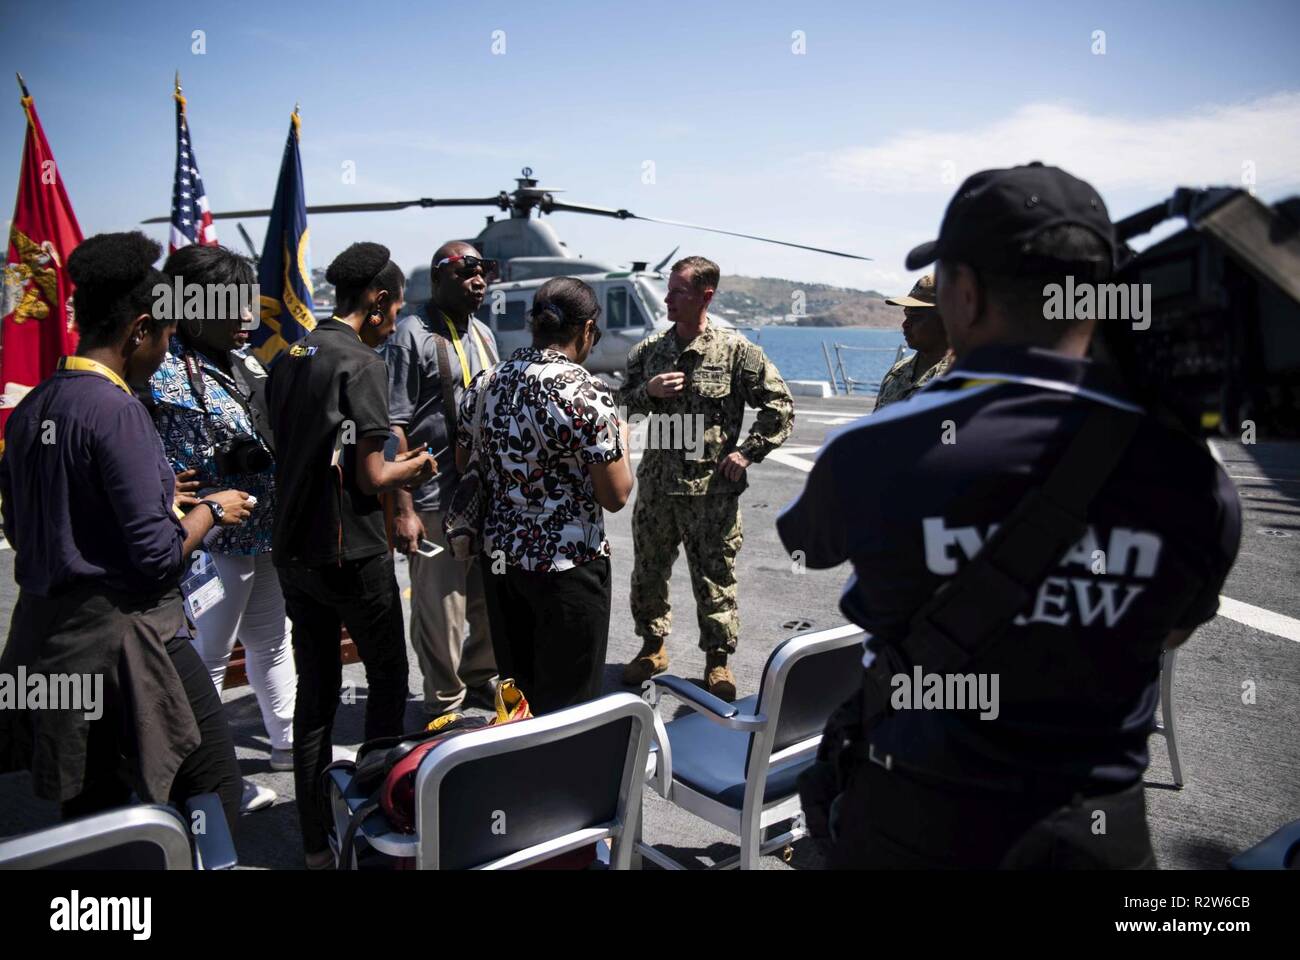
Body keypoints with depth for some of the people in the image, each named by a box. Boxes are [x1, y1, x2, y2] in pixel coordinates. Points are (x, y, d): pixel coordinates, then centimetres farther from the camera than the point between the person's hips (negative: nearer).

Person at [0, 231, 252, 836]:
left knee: (91, 811, 17)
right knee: (211, 788, 1)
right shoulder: (117, 411, -17)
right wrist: (212, 511, -1)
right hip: (124, 638, -9)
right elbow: (157, 555, -19)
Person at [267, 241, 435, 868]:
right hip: (350, 552, -7)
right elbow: (370, 478, -17)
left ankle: (316, 839, 22)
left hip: (293, 551, 7)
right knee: (387, 680, 11)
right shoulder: (360, 362, -14)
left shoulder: (289, 359, 9)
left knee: (316, 689, 14)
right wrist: (413, 467, 3)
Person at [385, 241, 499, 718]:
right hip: (436, 501, -7)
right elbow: (393, 426, -14)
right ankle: (444, 704, 22)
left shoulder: (483, 334, 14)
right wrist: (403, 508, -18)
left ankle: (480, 679, 38)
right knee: (440, 612, 4)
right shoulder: (413, 334, -10)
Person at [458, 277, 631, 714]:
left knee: (517, 689, 21)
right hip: (566, 565, -7)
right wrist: (619, 442, 2)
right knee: (568, 706, 9)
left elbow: (463, 466, 11)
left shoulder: (485, 382, 2)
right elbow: (616, 495, -15)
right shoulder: (584, 392, -18)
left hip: (498, 558, 7)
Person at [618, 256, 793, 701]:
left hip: (712, 490, -4)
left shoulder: (736, 350, -5)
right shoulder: (650, 348, 7)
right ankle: (653, 646, 34)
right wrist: (648, 392, -6)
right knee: (648, 570, 14)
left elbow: (779, 406, -2)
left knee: (715, 577, 4)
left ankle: (718, 660, 21)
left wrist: (748, 452, -7)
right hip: (656, 484, 5)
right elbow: (621, 399, 15)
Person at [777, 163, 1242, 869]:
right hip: (1106, 833, 2)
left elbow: (797, 543, 1)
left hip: (915, 828, -1)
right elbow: (1173, 633, 5)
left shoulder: (872, 454, -23)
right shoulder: (1194, 480, -16)